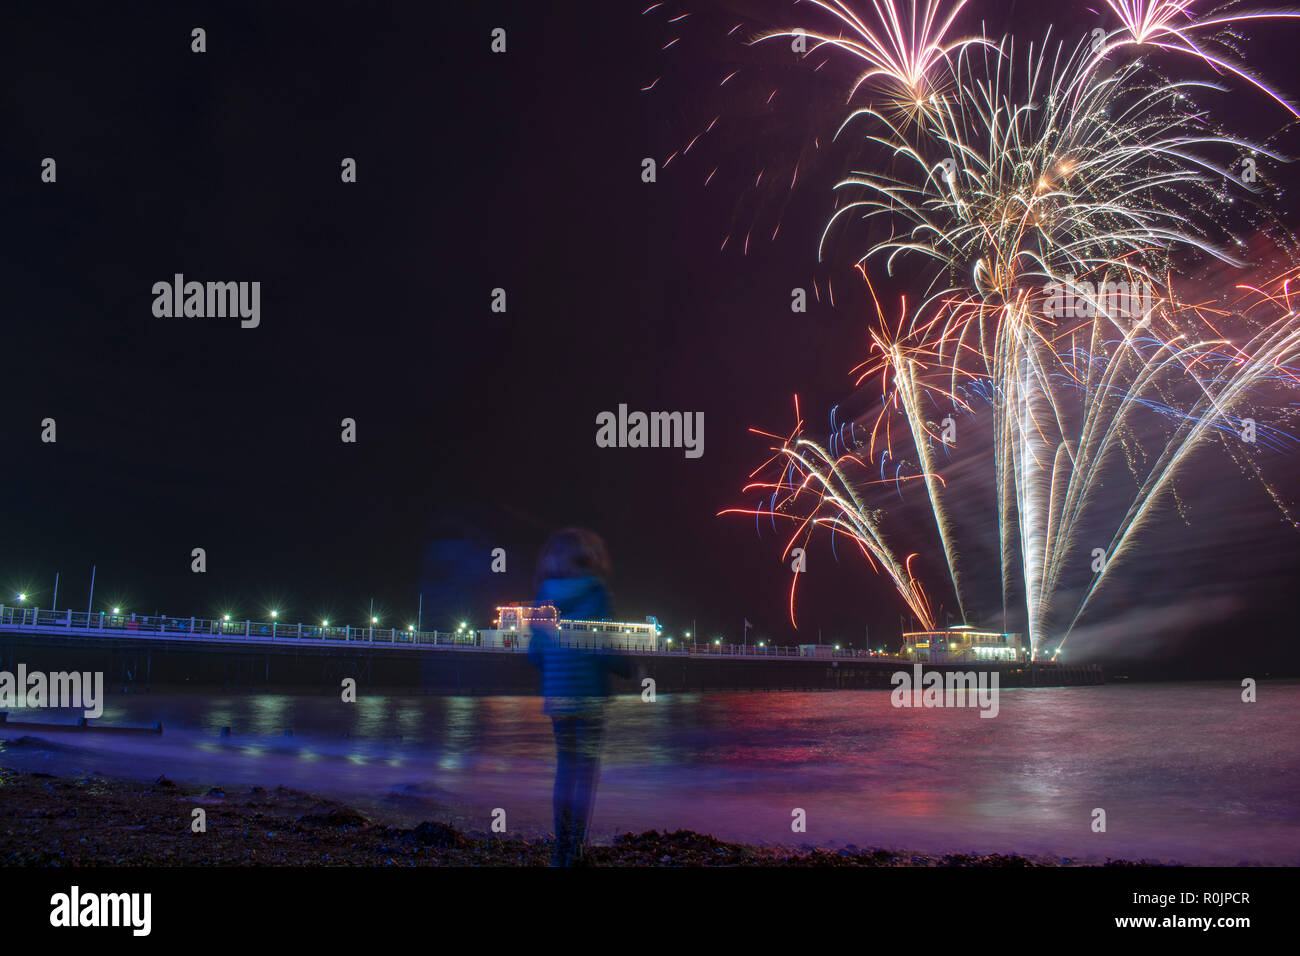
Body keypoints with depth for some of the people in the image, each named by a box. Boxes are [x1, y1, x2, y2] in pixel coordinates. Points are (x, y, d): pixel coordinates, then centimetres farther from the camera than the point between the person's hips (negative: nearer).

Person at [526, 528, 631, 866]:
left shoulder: (545, 595, 5)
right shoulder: (595, 592, -9)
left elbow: (535, 653, 6)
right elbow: (601, 648, -16)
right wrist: (629, 668, 1)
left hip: (555, 695, 5)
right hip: (589, 694, -5)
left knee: (565, 765, 15)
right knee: (587, 768, 3)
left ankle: (561, 849, 19)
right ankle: (576, 850, 3)